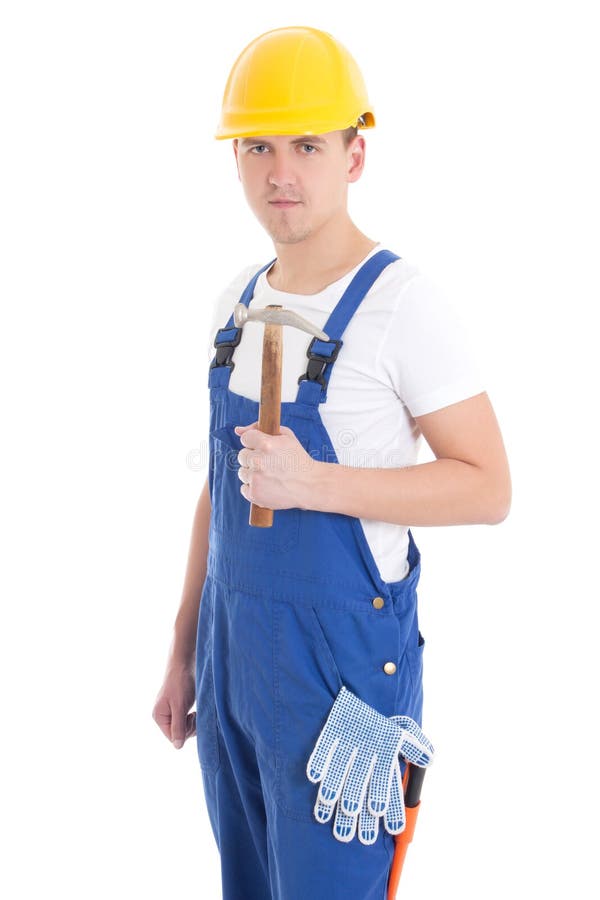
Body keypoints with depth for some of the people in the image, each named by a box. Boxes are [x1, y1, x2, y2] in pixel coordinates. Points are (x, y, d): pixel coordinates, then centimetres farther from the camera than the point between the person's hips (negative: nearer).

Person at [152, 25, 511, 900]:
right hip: (235, 646, 7)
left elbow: (488, 488, -16)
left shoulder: (404, 303, -16)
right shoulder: (238, 301, 7)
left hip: (343, 660, -7)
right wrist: (185, 647, 15)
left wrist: (315, 483, -28)